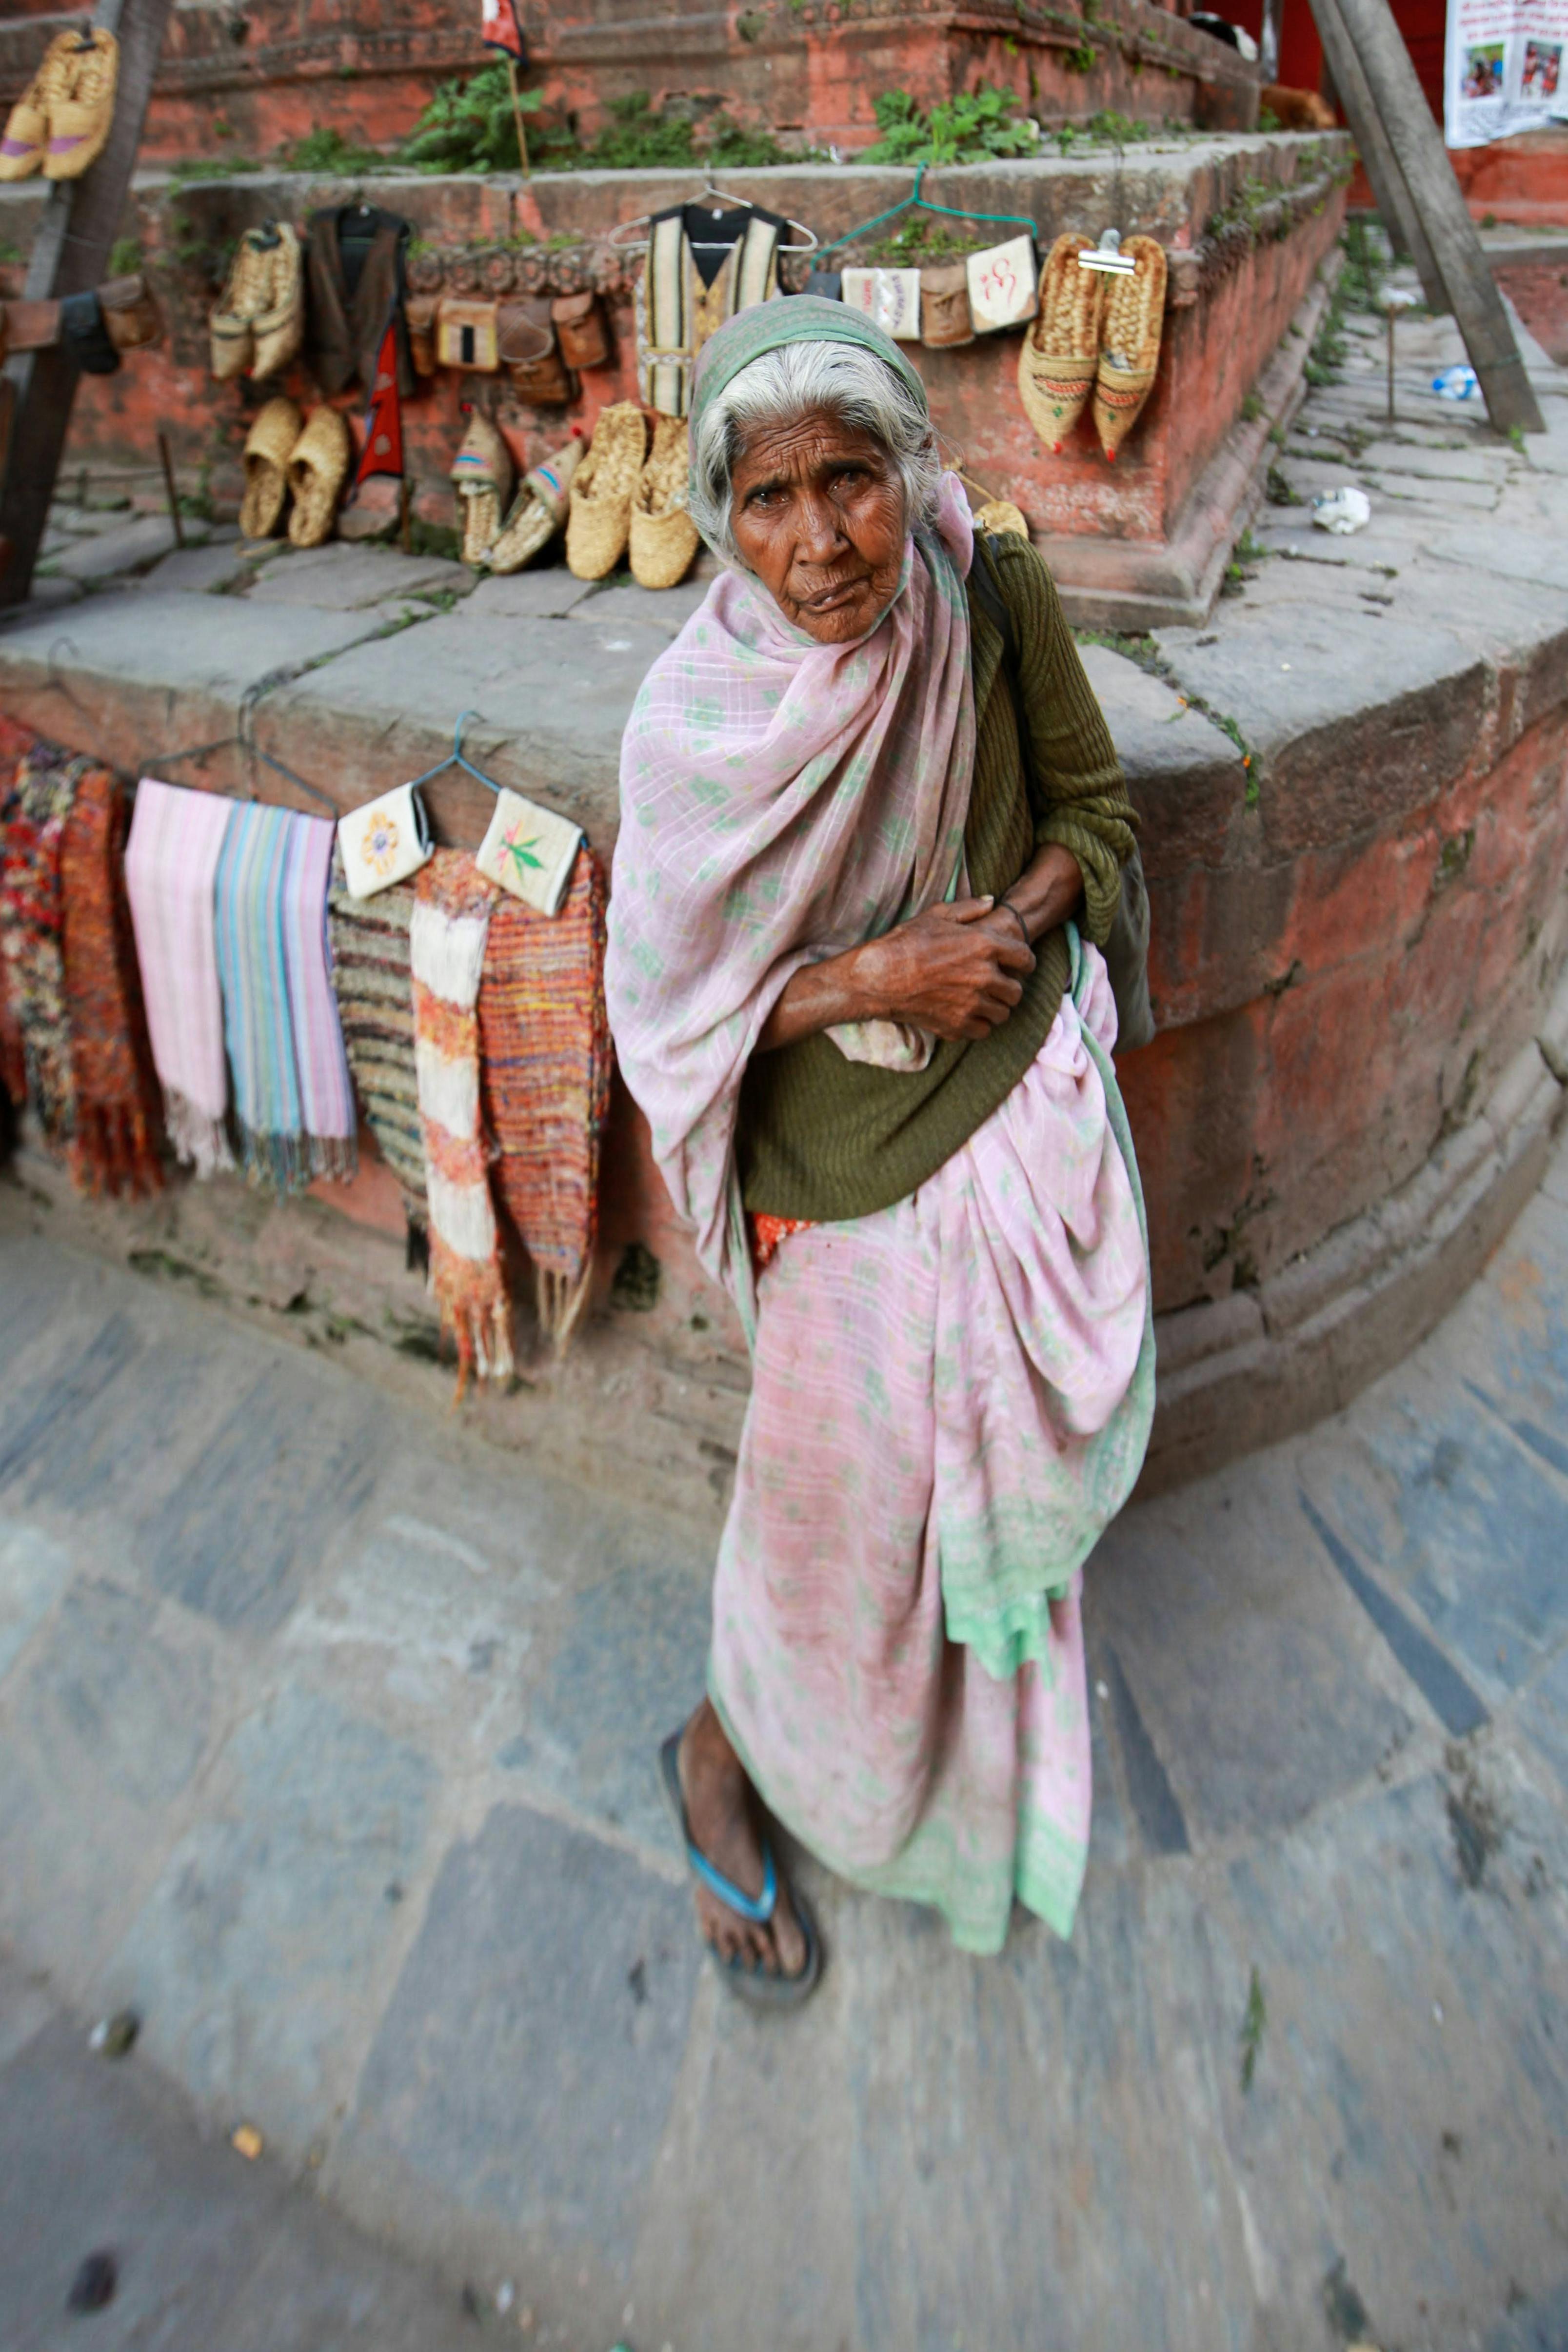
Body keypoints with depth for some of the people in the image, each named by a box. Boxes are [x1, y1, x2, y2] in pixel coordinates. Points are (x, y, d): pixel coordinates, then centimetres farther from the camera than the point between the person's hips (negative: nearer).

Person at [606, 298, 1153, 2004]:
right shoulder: (696, 720, -20)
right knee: (844, 1516, 8)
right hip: (854, 1177, -4)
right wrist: (868, 980, -25)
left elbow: (1092, 808, 2)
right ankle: (720, 1761, 40)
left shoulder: (995, 598, -12)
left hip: (1033, 1113, 5)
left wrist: (1012, 923, -17)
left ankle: (987, 1734, 57)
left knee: (1013, 1464, 24)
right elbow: (665, 1008, -13)